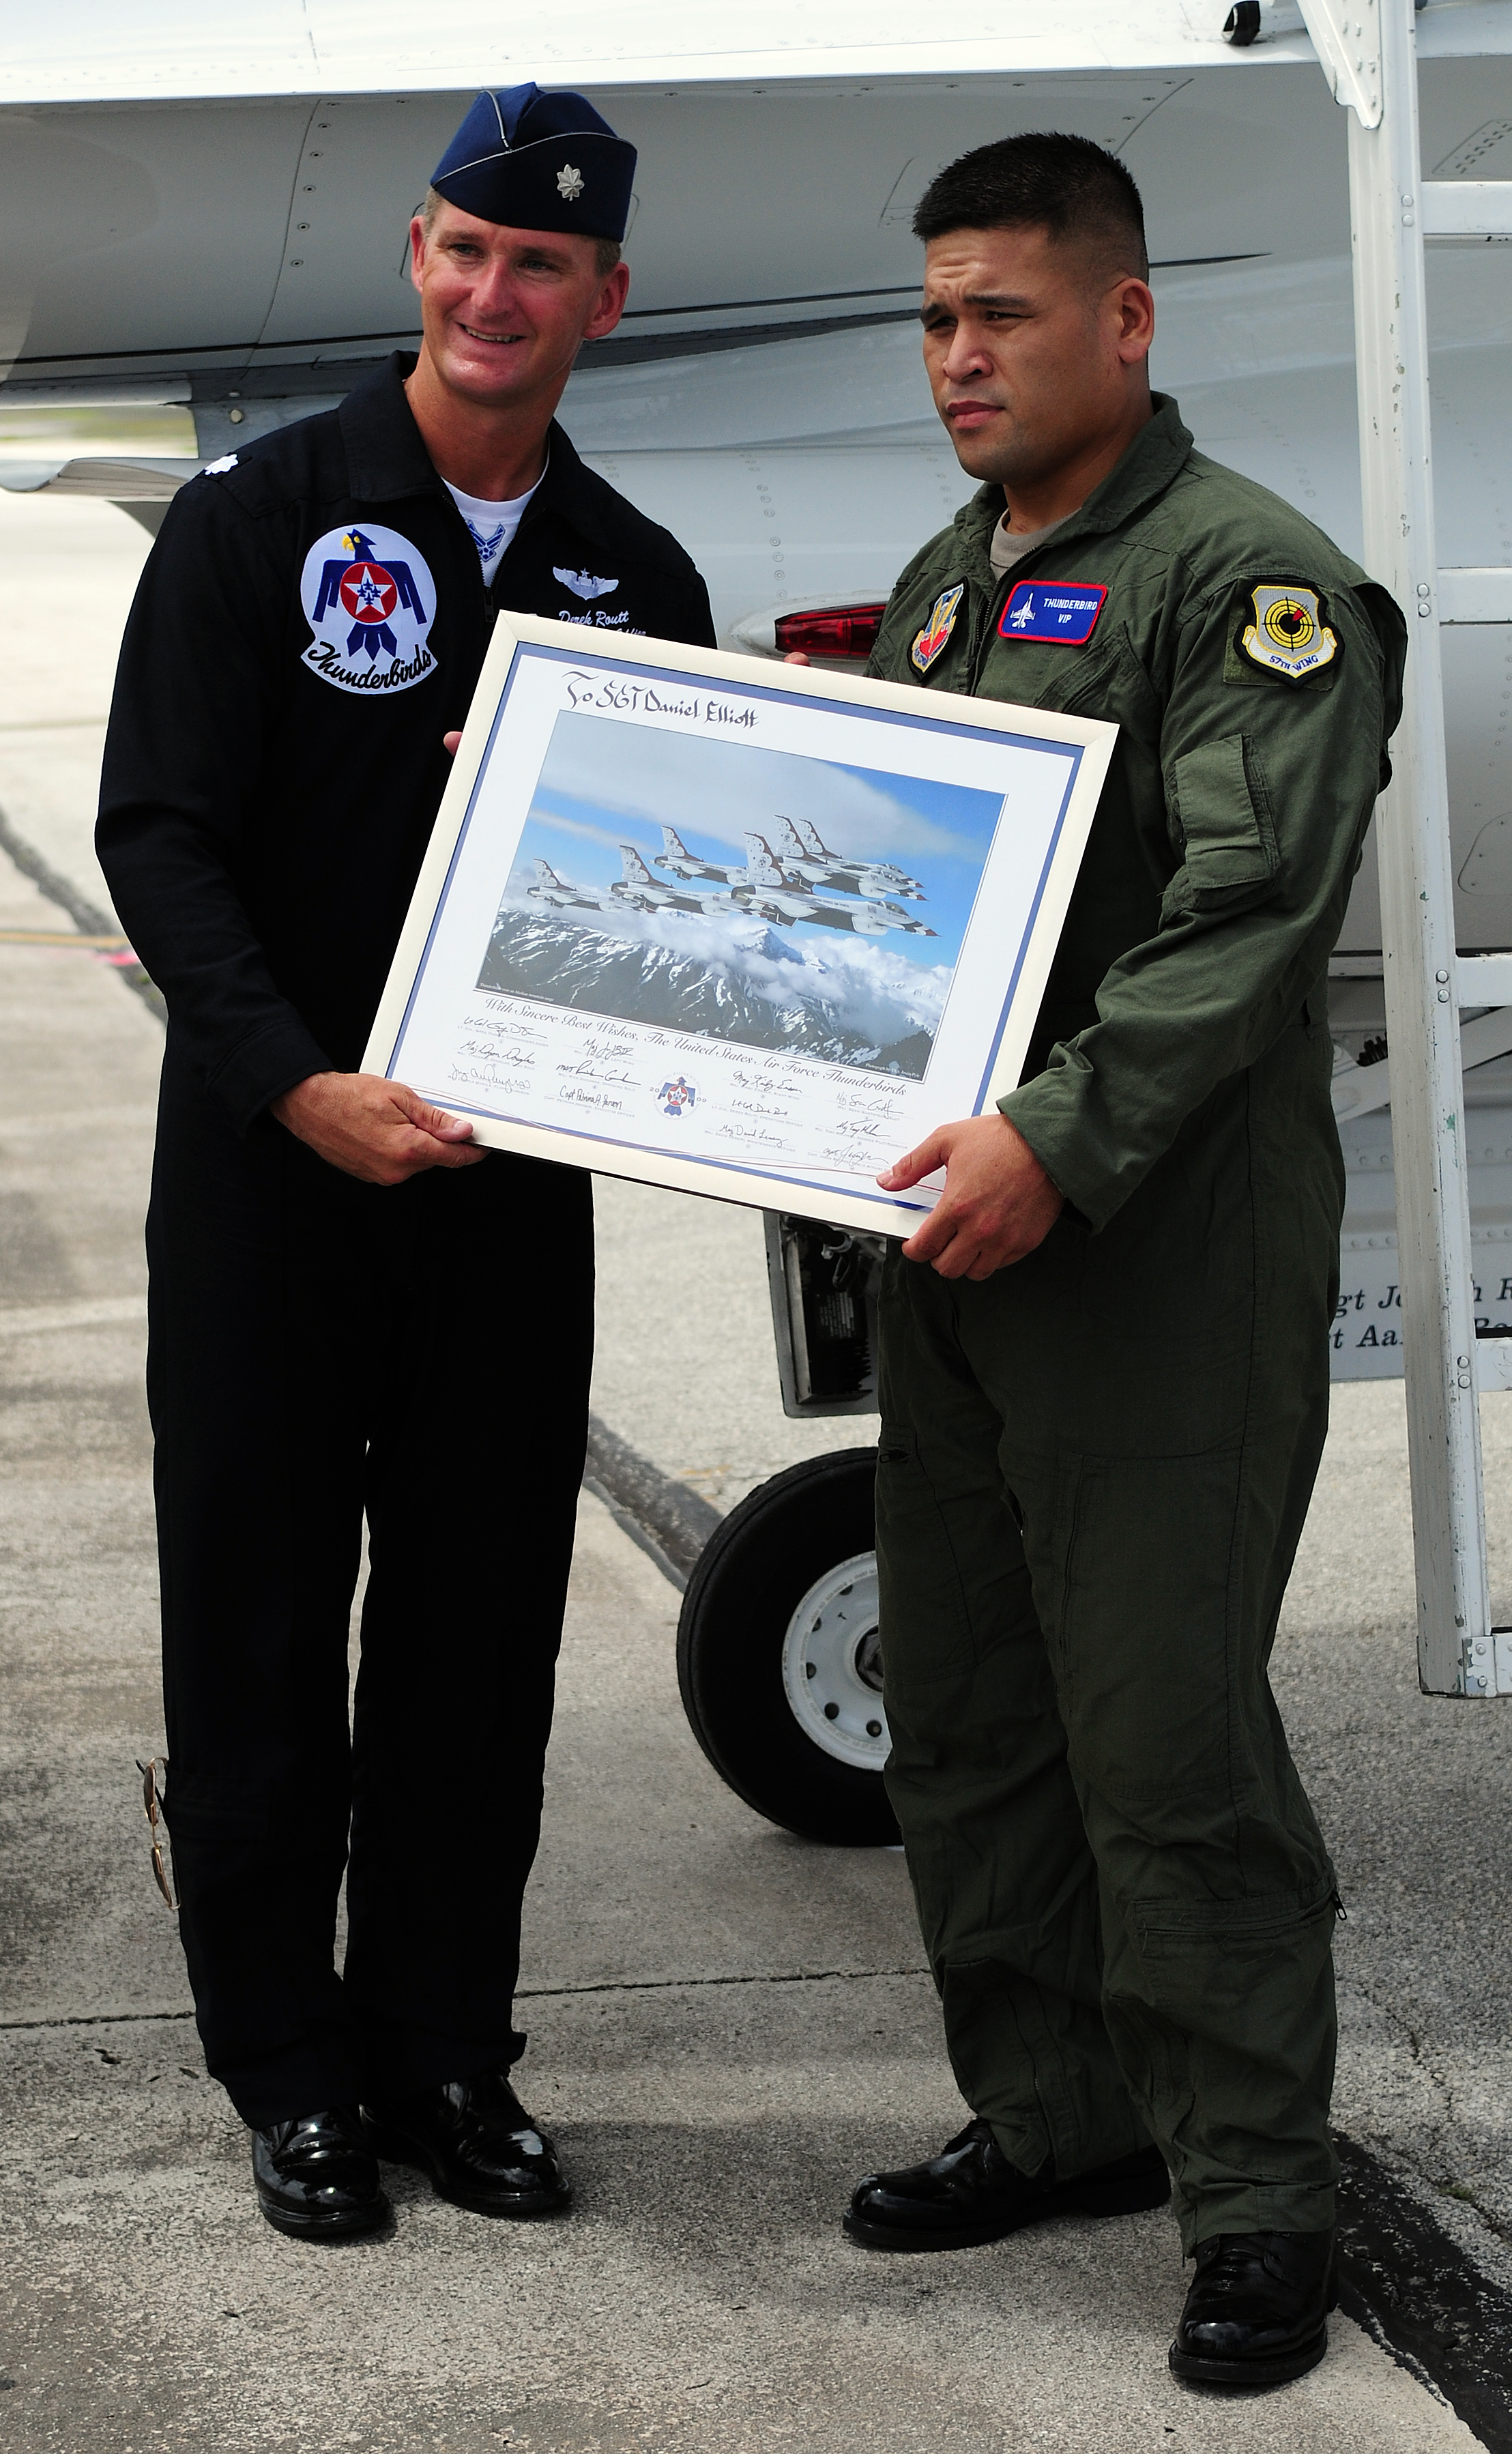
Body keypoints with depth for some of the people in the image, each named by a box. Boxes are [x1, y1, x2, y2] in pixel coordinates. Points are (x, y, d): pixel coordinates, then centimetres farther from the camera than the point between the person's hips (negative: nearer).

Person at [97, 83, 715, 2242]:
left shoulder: (640, 580, 9)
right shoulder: (259, 520, -3)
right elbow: (158, 835, -10)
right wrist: (304, 1084, -22)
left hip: (513, 1178, 4)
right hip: (270, 1169, -3)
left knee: (481, 1637, 8)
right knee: (259, 1631, 3)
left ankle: (442, 2050, 19)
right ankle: (288, 2070, 14)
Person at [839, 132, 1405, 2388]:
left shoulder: (1252, 584, -9)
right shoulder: (940, 590, 18)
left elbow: (1247, 917, -20)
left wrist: (1062, 1142, -29)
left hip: (1169, 1251, -9)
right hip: (955, 1229, 9)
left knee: (1170, 1739, -7)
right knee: (963, 1713, 14)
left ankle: (1258, 2202, 2)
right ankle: (1054, 2118, 27)